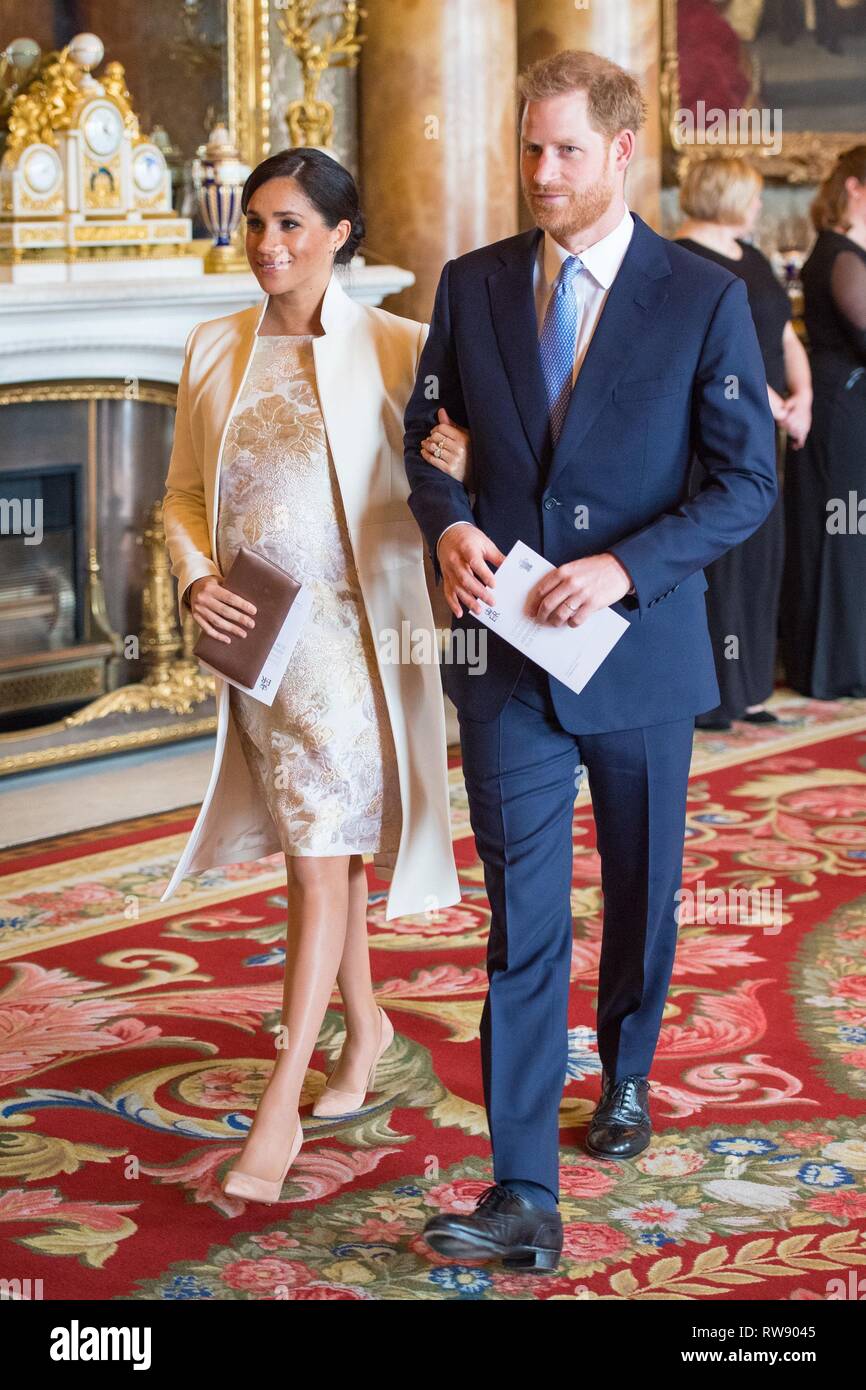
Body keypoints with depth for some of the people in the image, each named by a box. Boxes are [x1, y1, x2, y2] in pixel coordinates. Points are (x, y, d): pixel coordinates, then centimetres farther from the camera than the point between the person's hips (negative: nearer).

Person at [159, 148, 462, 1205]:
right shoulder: (215, 351, 7)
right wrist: (196, 579, -6)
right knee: (316, 841, 17)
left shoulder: (395, 347, -5)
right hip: (253, 633, 5)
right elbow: (183, 494, 10)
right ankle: (364, 1022, 38)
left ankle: (279, 1107, -6)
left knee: (322, 854, -7)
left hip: (352, 631, -5)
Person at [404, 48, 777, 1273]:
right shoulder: (473, 285, 3)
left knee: (641, 888, 18)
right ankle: (525, 1198, -6)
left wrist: (623, 567, -19)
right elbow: (426, 430, 14)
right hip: (506, 652, 1)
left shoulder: (703, 297, -6)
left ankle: (627, 1074, 46)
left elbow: (747, 481, -6)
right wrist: (449, 524, -8)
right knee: (524, 919, -4)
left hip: (639, 651, -1)